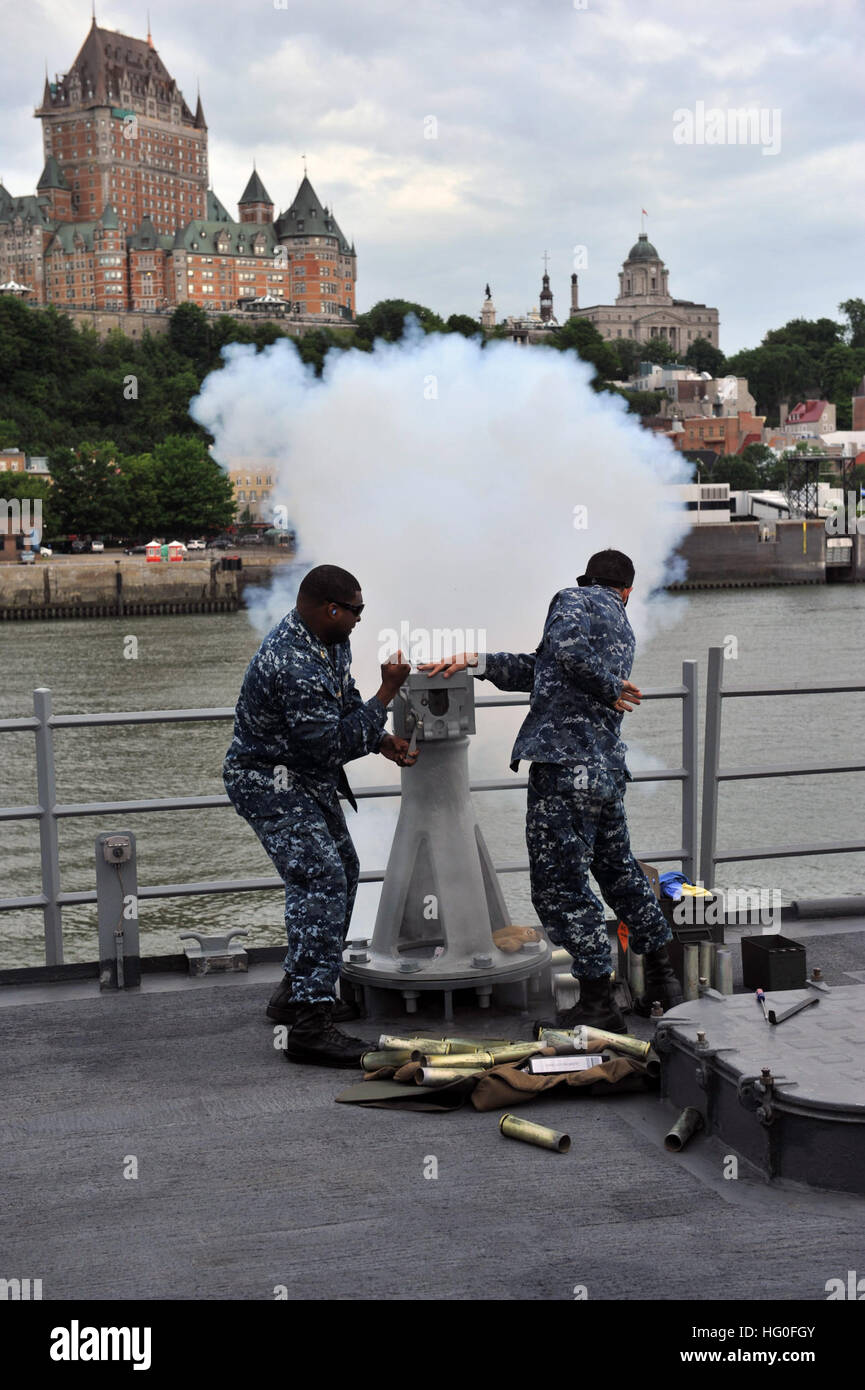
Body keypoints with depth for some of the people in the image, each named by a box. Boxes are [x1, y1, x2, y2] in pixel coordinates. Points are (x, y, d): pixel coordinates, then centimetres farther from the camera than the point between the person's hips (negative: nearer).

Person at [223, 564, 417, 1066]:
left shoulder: (330, 643, 3)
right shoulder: (293, 665, -31)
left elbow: (345, 710, 17)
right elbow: (332, 744, -29)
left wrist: (383, 741, 0)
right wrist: (386, 695, -23)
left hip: (309, 780, 11)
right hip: (271, 785, -11)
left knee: (342, 870, 19)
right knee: (320, 882, -21)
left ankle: (298, 992, 29)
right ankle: (309, 1025, -23)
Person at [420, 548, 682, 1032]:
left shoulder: (574, 601, 0)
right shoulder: (623, 628, 21)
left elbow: (568, 650, -24)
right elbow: (540, 670, 21)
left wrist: (609, 690, -7)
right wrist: (476, 661, 14)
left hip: (566, 765, -8)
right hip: (609, 769, 8)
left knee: (560, 887, -1)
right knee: (619, 872, 22)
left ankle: (598, 1002, 3)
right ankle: (663, 978, 30)